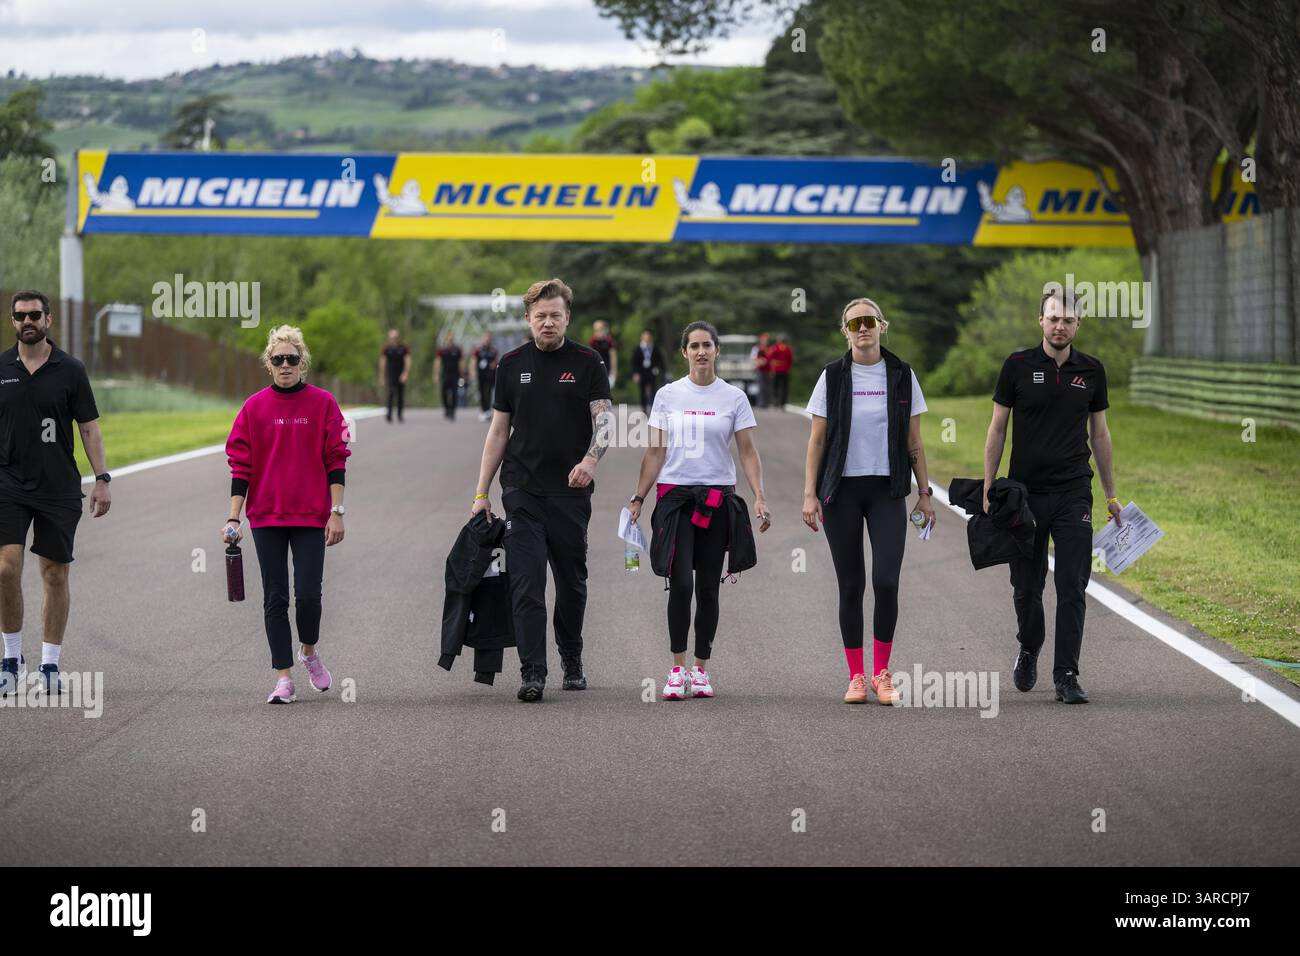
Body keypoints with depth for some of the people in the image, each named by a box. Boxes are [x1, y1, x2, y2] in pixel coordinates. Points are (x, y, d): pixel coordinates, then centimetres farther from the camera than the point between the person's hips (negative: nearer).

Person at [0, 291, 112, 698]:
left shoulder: (70, 370, 1)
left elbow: (89, 427, 3)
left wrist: (102, 479, -4)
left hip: (59, 488, 0)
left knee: (55, 574, 4)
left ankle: (50, 667, 11)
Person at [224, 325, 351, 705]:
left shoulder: (322, 403, 0)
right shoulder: (254, 407, 3)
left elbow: (336, 461, 1)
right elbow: (240, 465, 4)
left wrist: (336, 512, -5)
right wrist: (233, 518, -1)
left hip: (311, 516, -1)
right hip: (266, 516, 1)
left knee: (308, 593, -7)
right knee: (275, 598, 2)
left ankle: (309, 652, 22)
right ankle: (283, 677, 8)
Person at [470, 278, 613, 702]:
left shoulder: (586, 363, 1)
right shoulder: (511, 364, 7)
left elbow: (603, 417, -7)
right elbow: (499, 430, 11)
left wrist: (590, 460, -28)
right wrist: (481, 492, 7)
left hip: (571, 492, -1)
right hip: (523, 490, 1)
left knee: (572, 582, 9)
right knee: (526, 583, -8)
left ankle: (572, 661, 28)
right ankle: (532, 673, -10)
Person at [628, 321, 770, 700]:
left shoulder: (733, 398, 3)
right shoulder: (667, 395, 5)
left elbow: (748, 452, 1)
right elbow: (655, 453, 7)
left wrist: (759, 498, -10)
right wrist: (638, 498, 1)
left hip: (716, 497, 1)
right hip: (674, 494, -1)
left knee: (708, 587, 4)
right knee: (681, 583, -12)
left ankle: (700, 669, 12)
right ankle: (678, 669, -3)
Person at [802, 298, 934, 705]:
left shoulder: (902, 376, 5)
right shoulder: (833, 377, 2)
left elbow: (914, 441, 9)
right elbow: (817, 440, 3)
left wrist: (925, 492, 6)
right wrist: (809, 494, -4)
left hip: (886, 490, 0)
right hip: (841, 490, 0)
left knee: (886, 581, -12)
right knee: (851, 585, 2)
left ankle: (881, 673, 1)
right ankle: (856, 676, 10)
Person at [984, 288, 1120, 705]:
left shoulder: (1091, 371, 5)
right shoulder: (1018, 366, -2)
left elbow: (1099, 432, 13)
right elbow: (997, 429, 1)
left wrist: (1111, 494, 12)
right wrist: (988, 490, -4)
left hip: (1073, 494, 1)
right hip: (1024, 493, -1)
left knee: (1072, 587, -6)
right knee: (1026, 587, 8)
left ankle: (1066, 676, -5)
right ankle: (1029, 649, 35)